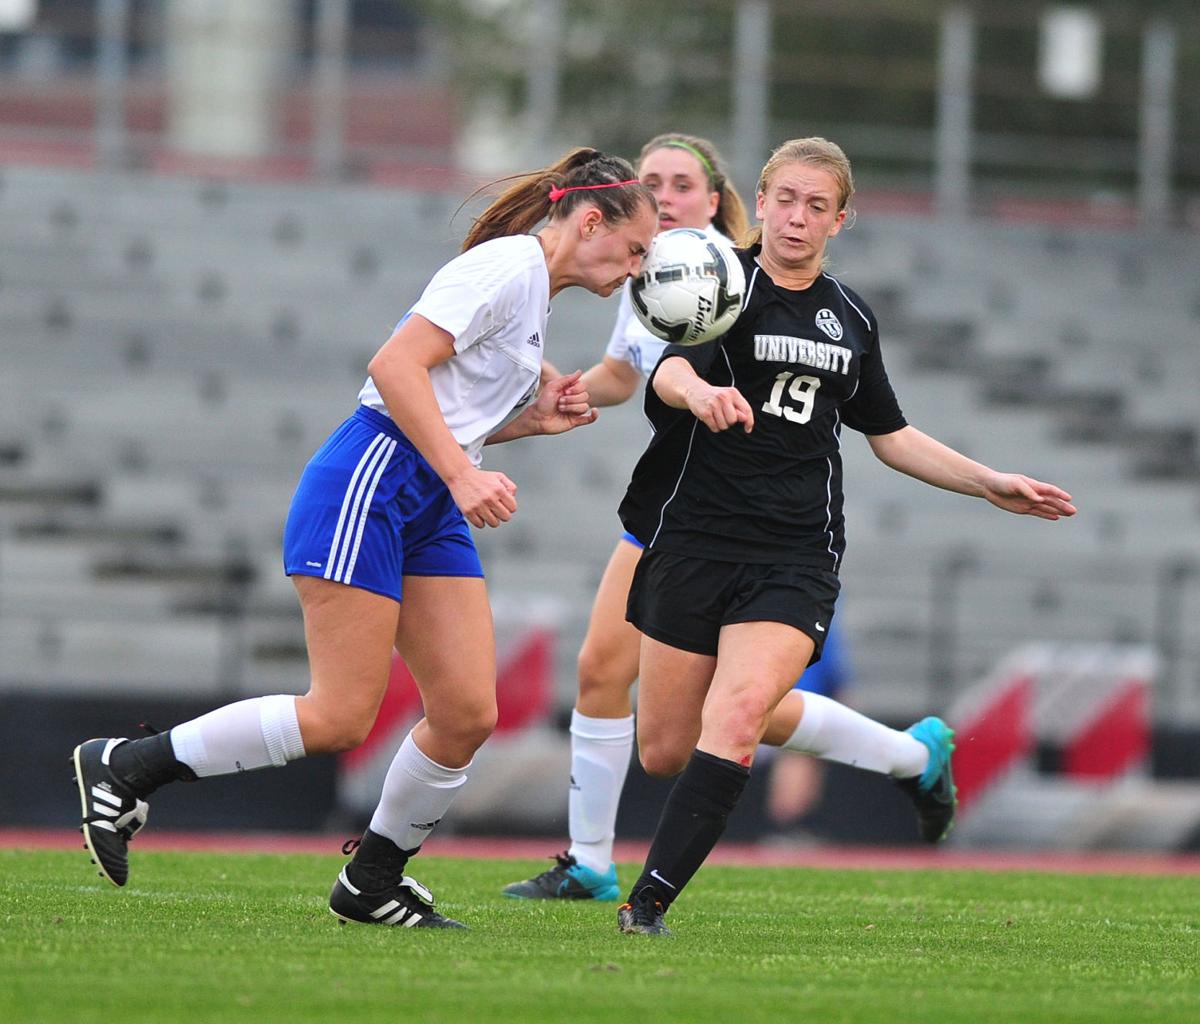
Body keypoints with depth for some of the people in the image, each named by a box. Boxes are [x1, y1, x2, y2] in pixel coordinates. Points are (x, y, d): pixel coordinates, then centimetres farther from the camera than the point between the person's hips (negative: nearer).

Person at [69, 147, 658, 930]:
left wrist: (533, 418, 9)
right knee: (340, 718, -12)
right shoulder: (508, 266, -11)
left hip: (429, 509, 10)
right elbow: (397, 366, -20)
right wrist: (464, 476, -23)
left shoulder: (535, 293, 20)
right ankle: (125, 767, 0)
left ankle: (373, 881, 15)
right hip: (368, 485, -10)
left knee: (469, 714, 0)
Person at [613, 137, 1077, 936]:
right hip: (696, 534, -1)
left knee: (737, 714, -22)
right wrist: (698, 392, -47)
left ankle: (651, 899, -20)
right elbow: (670, 370, -23)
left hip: (797, 555, 2)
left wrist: (991, 484, 21)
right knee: (663, 752, 0)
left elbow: (891, 436, 28)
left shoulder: (851, 319, 14)